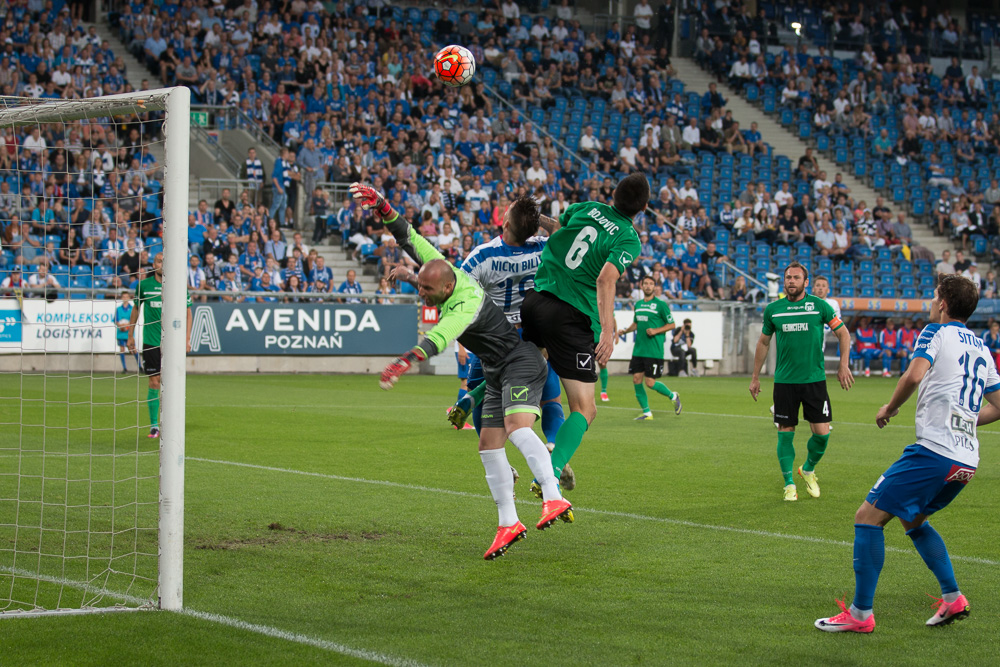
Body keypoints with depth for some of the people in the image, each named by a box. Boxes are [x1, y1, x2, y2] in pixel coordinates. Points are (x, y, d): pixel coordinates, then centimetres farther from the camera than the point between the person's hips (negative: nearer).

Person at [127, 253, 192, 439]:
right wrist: (130, 336, 14)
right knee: (154, 383, -2)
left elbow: (187, 312, 8)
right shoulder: (144, 285, 3)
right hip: (150, 343, 0)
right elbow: (136, 309, 15)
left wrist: (187, 338, 2)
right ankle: (154, 425, 5)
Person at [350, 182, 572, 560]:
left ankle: (554, 501, -44)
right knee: (489, 445, 2)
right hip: (496, 373, 10)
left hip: (521, 363, -10)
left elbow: (440, 337, -49)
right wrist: (382, 208, -9)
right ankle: (508, 524, 5)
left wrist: (408, 360, -66)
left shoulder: (466, 305, -30)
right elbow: (413, 240, 2)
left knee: (517, 427, -32)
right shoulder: (444, 271, -4)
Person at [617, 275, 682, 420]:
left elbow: (672, 324, -2)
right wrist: (625, 331, 8)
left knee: (650, 383, -8)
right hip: (638, 349, 6)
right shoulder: (638, 304, 13)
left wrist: (656, 331, -15)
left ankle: (673, 396, 19)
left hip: (654, 352, -6)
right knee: (636, 380, -1)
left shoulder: (661, 304, -5)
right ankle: (646, 412, 11)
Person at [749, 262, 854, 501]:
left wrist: (844, 365, -2)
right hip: (784, 381, 1)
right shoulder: (773, 309, 4)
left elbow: (843, 333, 7)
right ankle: (789, 484, 12)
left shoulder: (819, 305, -2)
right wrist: (755, 378, 16)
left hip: (814, 379, -1)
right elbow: (763, 342, 16)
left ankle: (808, 470, 24)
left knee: (822, 433, -4)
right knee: (785, 433, 0)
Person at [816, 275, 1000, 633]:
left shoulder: (936, 333, -2)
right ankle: (952, 597, 19)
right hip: (967, 460, 8)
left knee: (869, 516, -4)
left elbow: (914, 376, -19)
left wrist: (889, 408, -4)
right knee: (913, 520, 28)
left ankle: (860, 613, -6)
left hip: (933, 452, -8)